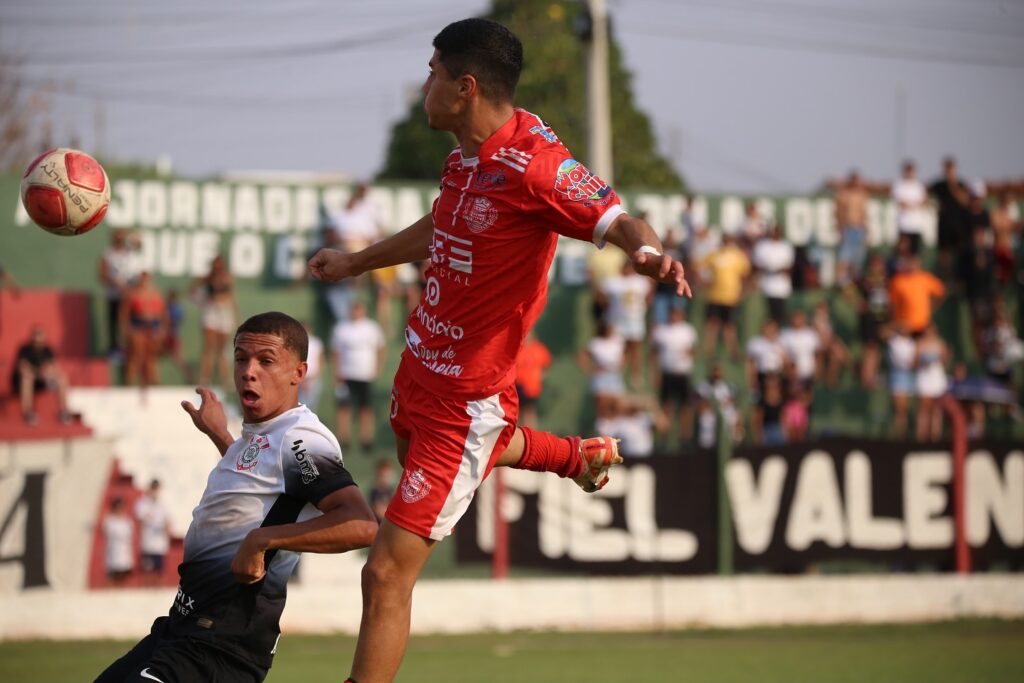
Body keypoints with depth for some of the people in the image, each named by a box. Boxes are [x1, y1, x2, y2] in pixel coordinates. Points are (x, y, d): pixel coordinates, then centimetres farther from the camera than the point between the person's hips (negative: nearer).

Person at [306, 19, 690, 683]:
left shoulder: (534, 165, -25)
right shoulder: (468, 155, 3)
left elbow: (621, 221, -31)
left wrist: (648, 250, -55)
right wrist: (355, 262, 37)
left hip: (464, 398, -9)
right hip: (422, 366, 9)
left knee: (388, 572, -9)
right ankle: (580, 457, 62)